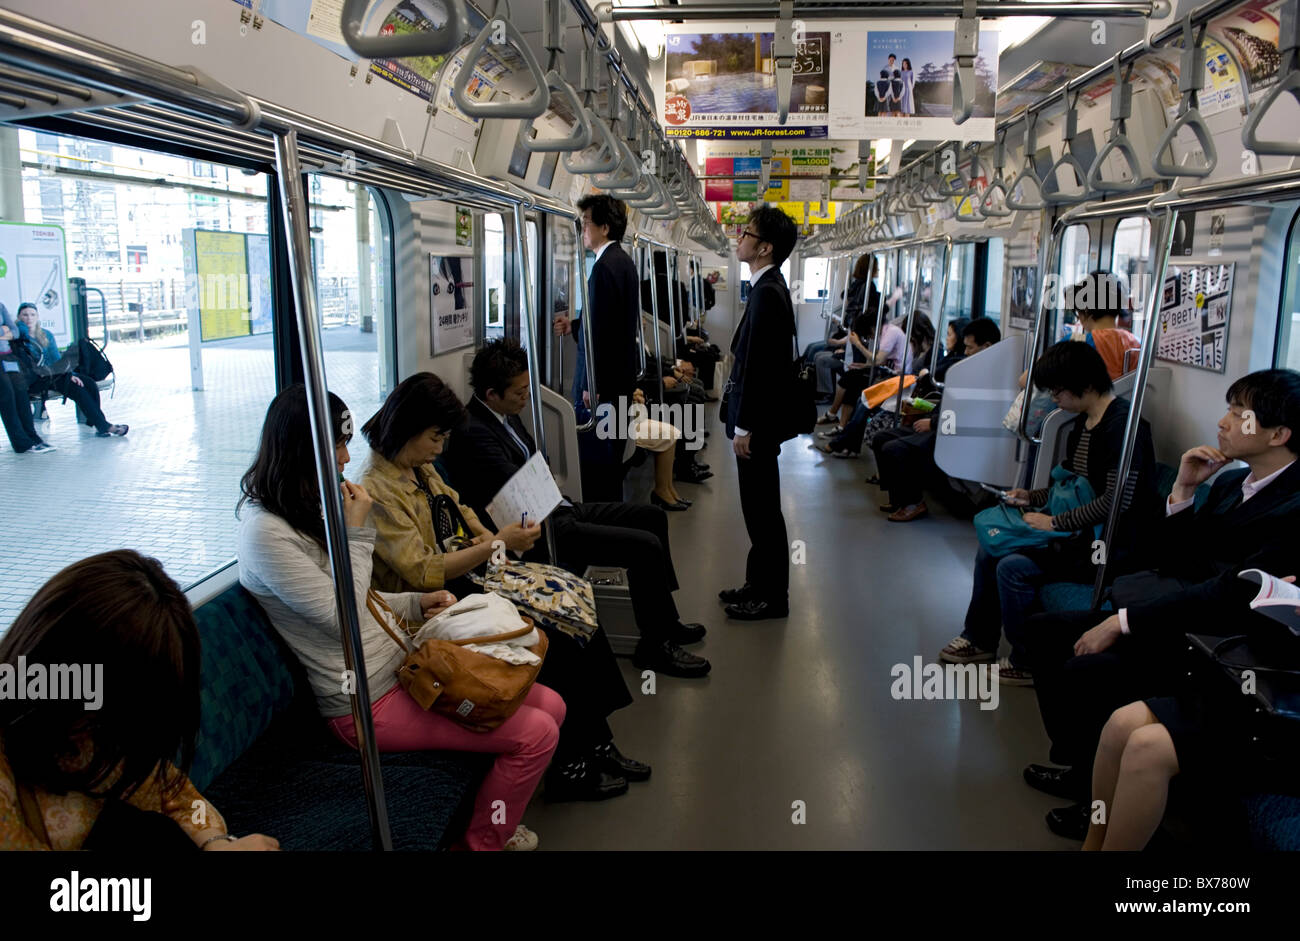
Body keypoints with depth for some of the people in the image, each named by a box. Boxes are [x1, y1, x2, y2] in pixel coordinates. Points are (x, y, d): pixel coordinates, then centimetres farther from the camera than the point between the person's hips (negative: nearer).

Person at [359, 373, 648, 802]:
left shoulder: (421, 468, 9)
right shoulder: (376, 489, -19)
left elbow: (456, 508, 25)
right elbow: (422, 573, -24)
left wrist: (485, 536, 3)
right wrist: (497, 543, -25)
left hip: (463, 578, 9)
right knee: (557, 642, -17)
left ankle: (597, 744, 6)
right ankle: (568, 769, 0)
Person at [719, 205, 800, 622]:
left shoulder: (767, 293, -19)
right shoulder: (769, 287, 11)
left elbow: (759, 366, -22)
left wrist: (745, 428, -19)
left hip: (758, 424, -10)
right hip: (757, 419, 10)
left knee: (762, 510, 1)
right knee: (759, 508, 17)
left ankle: (772, 597, 14)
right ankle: (759, 584, 30)